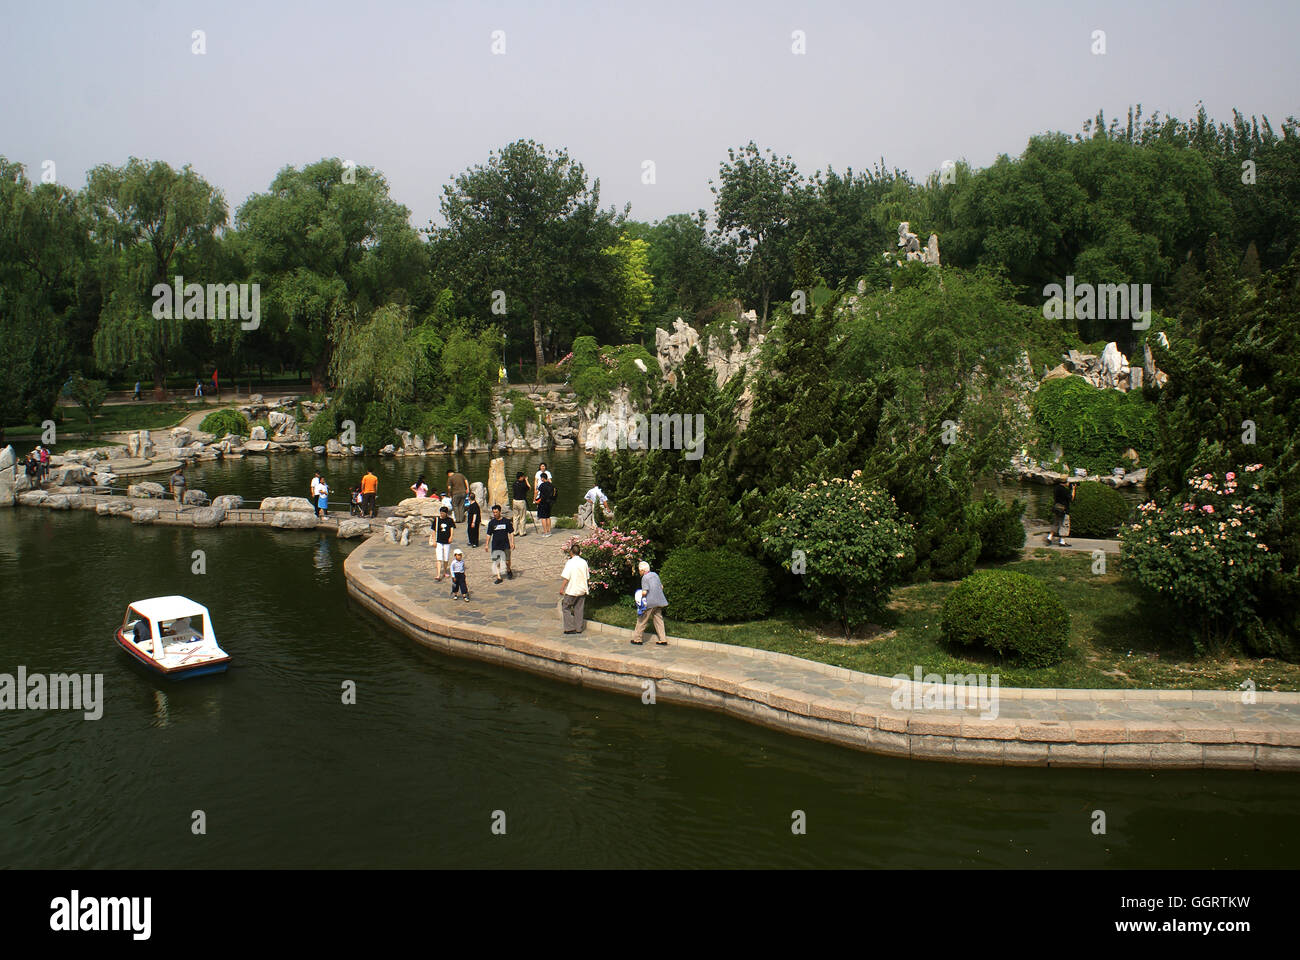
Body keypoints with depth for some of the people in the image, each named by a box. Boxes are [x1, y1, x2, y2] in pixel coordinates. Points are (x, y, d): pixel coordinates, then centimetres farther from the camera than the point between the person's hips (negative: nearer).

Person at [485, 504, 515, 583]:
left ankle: (508, 571, 36)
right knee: (496, 561, -7)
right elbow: (489, 534, 8)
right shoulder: (491, 522, 1)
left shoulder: (506, 521, -2)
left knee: (507, 561, 6)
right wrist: (487, 544, 5)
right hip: (495, 545, 1)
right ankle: (498, 577, -3)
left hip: (505, 544, -1)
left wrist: (512, 543, -4)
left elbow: (511, 532, 3)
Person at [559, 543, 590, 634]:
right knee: (579, 609, 13)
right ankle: (579, 628, 16)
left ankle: (570, 628, 2)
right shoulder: (584, 562, 3)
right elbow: (587, 576, 11)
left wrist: (562, 589, -9)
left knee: (566, 607, 7)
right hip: (582, 589, 5)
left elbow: (566, 578, -17)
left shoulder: (570, 562, -14)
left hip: (572, 590, -5)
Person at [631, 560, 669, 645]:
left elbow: (645, 592, -18)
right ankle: (663, 640, 7)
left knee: (642, 620, 4)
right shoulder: (655, 574, 11)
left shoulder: (645, 578, -11)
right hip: (659, 602, 7)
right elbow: (661, 586, 17)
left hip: (650, 603, -7)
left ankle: (637, 639, 8)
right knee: (658, 619, 11)